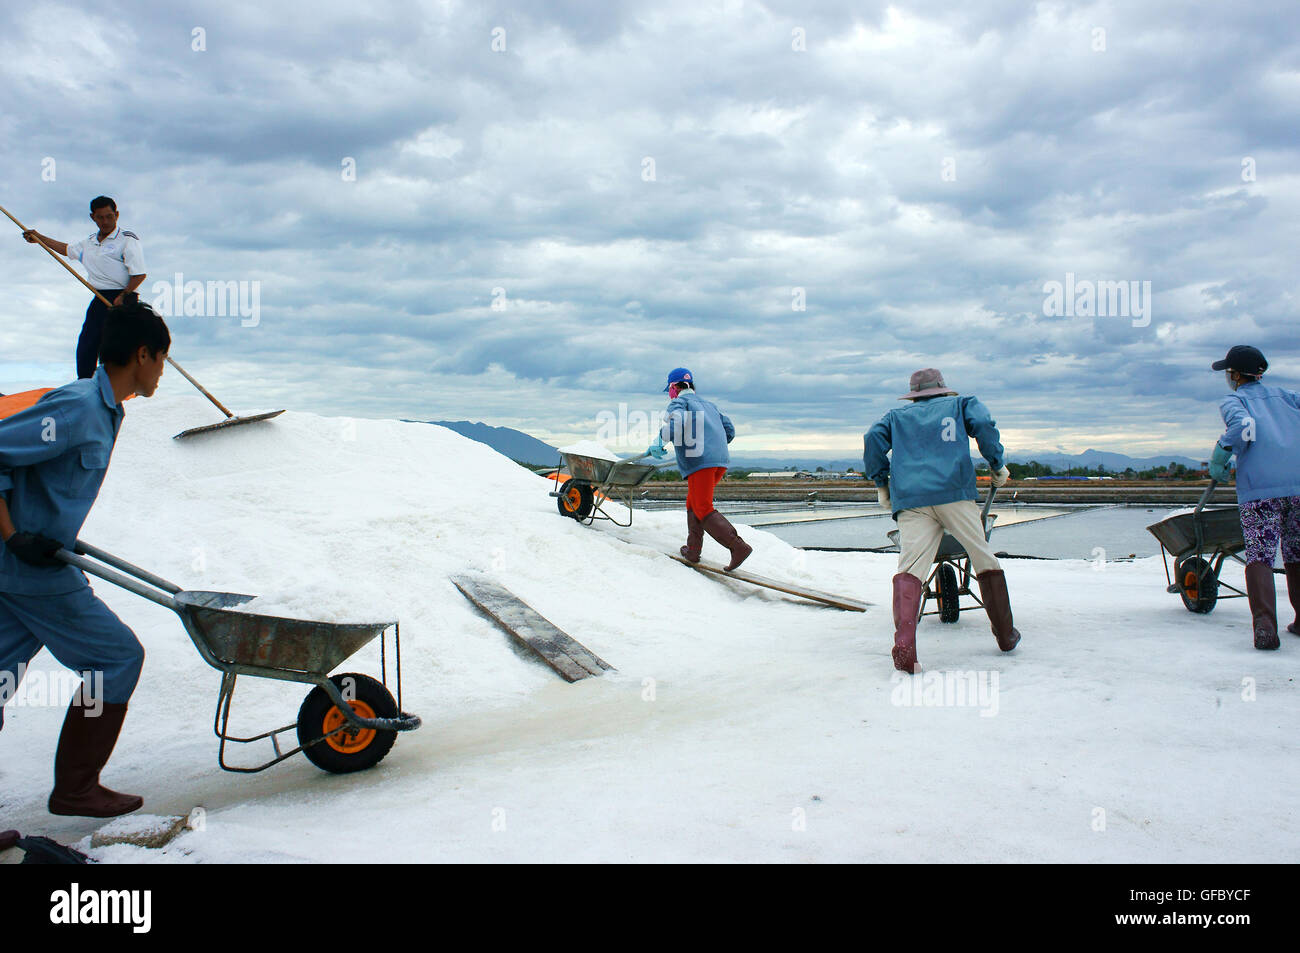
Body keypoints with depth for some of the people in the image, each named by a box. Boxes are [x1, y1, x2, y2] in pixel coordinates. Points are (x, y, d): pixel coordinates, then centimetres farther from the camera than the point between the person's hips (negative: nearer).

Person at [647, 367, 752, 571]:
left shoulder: (679, 402, 7)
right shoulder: (709, 405, 28)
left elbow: (675, 421, -16)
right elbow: (729, 430, 24)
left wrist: (658, 442, -21)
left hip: (700, 462, -8)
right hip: (721, 459, 8)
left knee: (704, 510, -7)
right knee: (693, 502, 19)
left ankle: (738, 546, -19)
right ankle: (693, 550, 17)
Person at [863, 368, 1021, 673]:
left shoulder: (897, 415, 27)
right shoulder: (961, 404, 24)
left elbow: (873, 439, 12)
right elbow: (983, 425, 5)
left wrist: (881, 482, 17)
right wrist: (997, 465, 13)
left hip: (910, 499, 1)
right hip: (955, 492, -1)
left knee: (909, 568, -10)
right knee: (984, 559, 14)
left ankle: (904, 645, -29)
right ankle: (1005, 634, 24)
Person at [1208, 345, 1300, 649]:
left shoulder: (1233, 400, 10)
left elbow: (1243, 425, -11)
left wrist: (1218, 459, -2)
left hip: (1259, 488, -4)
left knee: (1259, 556, -4)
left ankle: (1264, 625, -19)